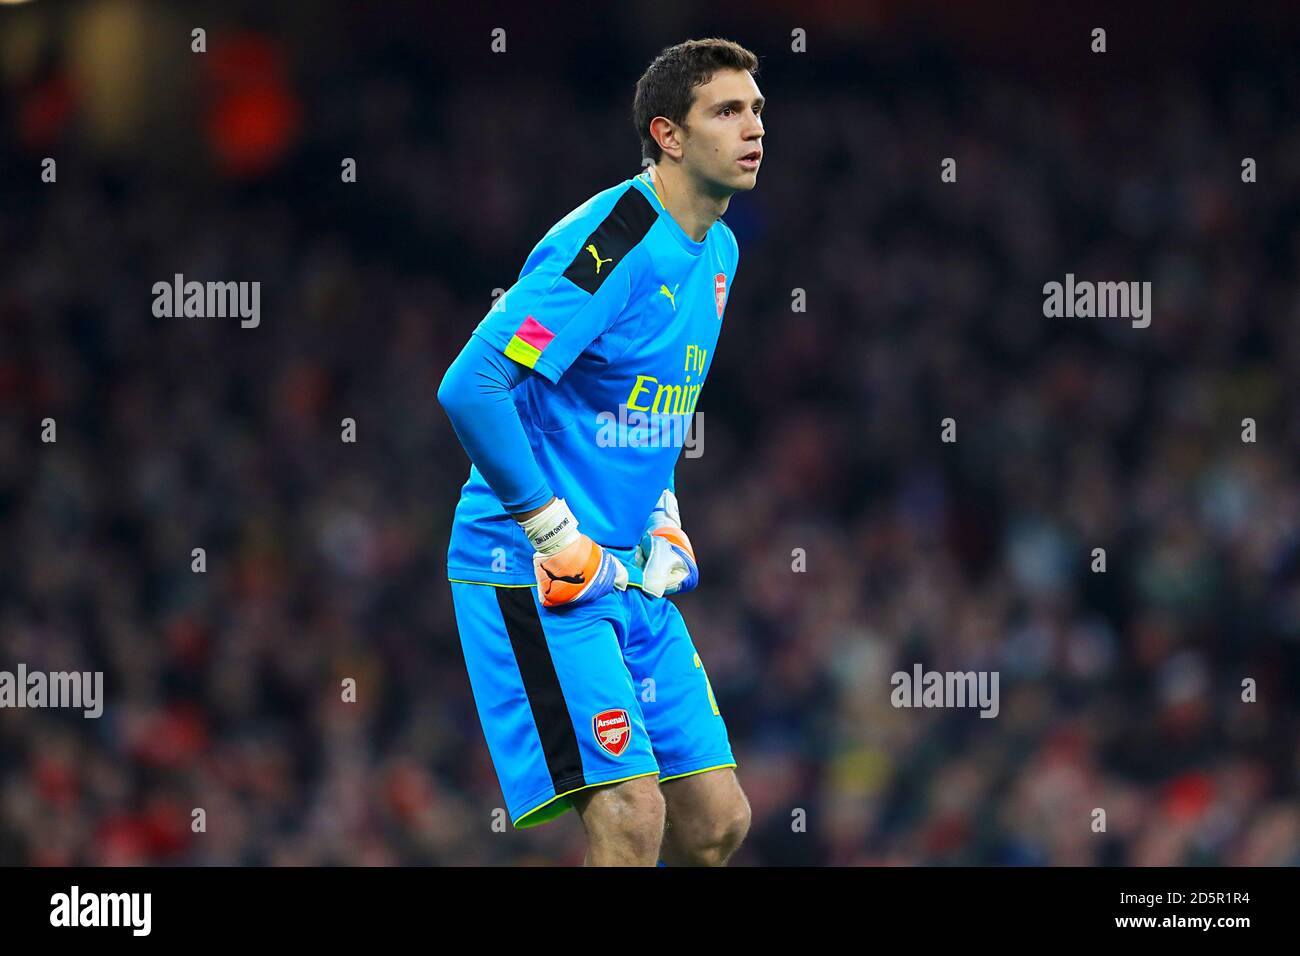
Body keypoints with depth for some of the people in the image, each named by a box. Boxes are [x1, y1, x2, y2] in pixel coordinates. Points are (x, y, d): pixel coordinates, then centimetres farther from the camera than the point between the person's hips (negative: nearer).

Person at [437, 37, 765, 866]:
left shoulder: (718, 251, 11)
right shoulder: (611, 242, -19)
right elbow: (470, 389, -27)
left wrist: (662, 519, 12)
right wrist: (559, 538, -23)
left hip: (632, 576, 9)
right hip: (534, 574, -9)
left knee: (717, 821, 5)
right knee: (630, 812, -20)